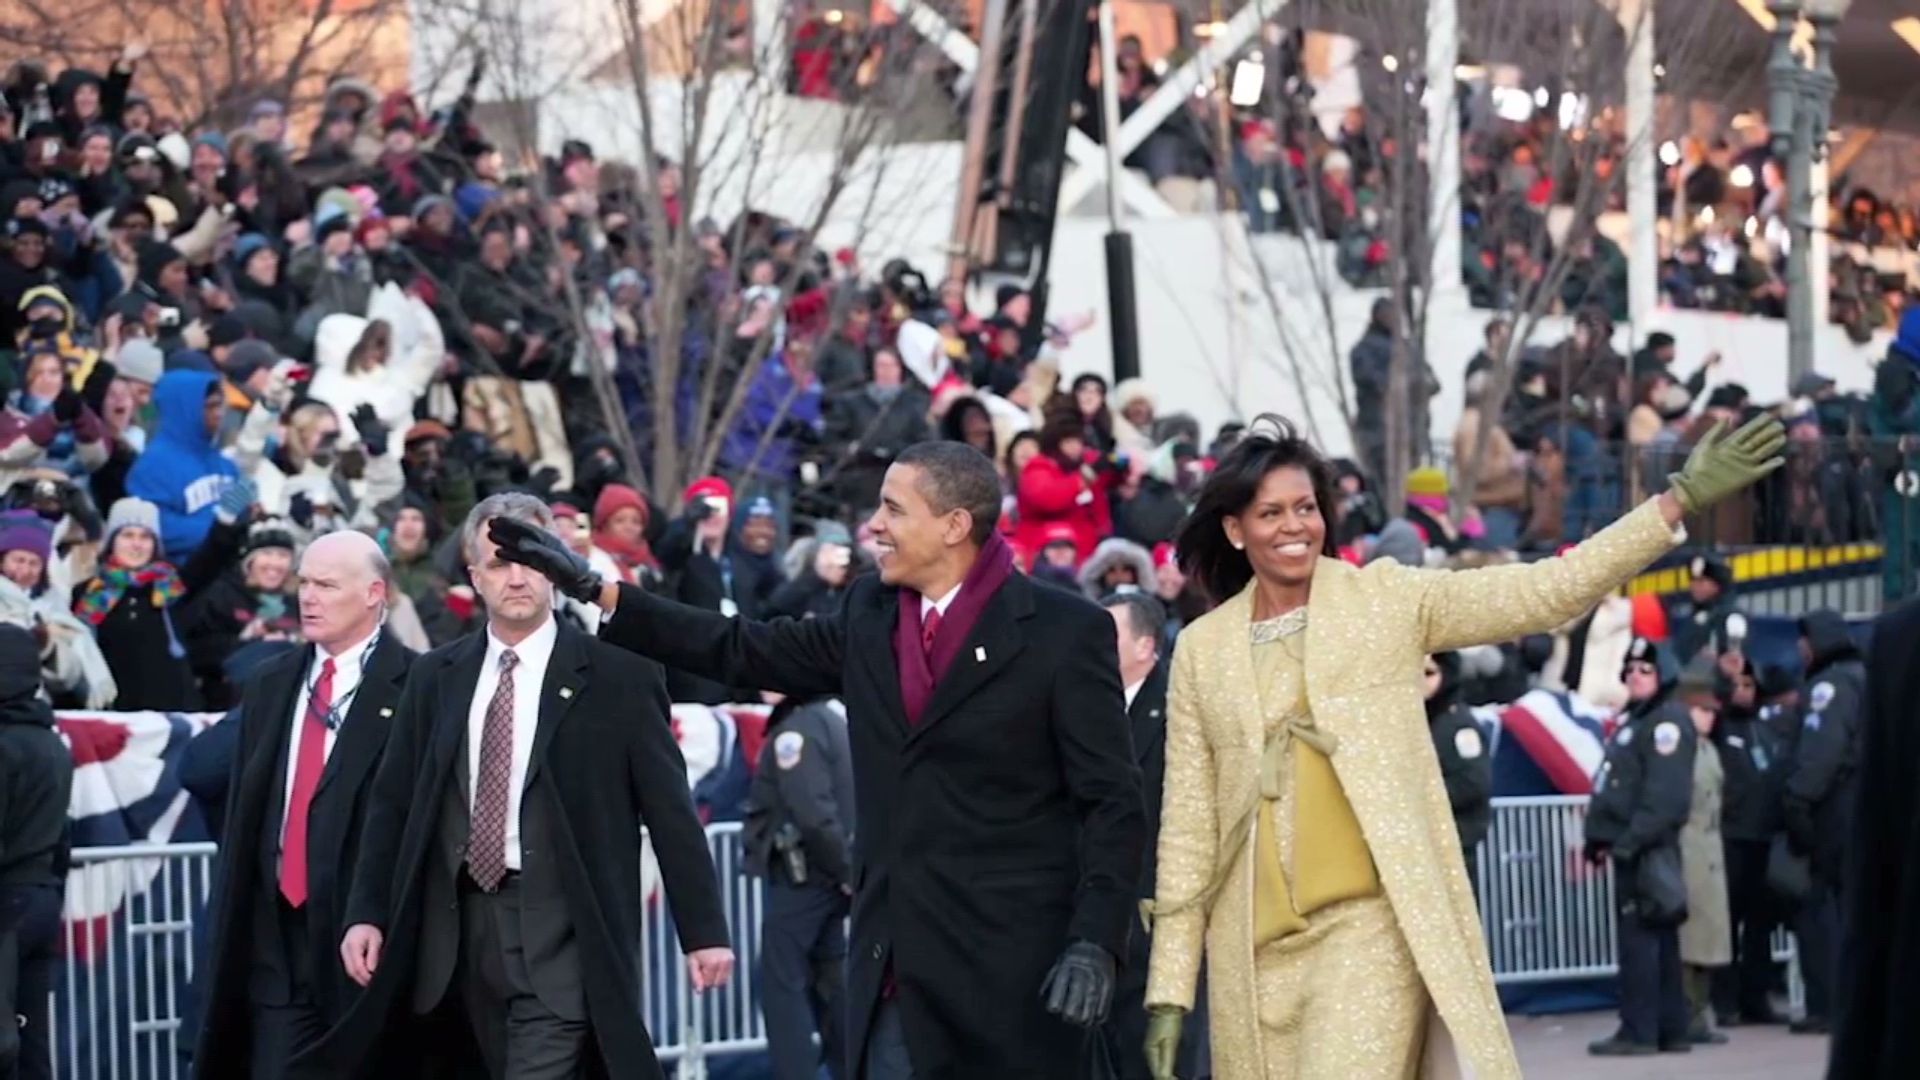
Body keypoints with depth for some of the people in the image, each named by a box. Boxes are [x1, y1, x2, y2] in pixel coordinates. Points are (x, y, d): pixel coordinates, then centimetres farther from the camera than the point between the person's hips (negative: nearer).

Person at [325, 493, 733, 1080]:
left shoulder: (618, 675, -2)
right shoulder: (435, 677, 10)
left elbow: (671, 810, -2)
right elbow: (392, 804, 11)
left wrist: (703, 932, -4)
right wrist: (366, 914, 2)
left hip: (563, 932, -4)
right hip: (460, 928, 4)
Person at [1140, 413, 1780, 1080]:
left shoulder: (1387, 600, 4)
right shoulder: (1202, 649, 9)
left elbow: (1550, 592, -2)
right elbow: (1188, 824, 10)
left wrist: (1683, 498, -9)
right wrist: (1170, 988, 7)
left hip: (1371, 922, -3)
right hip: (1255, 947, 3)